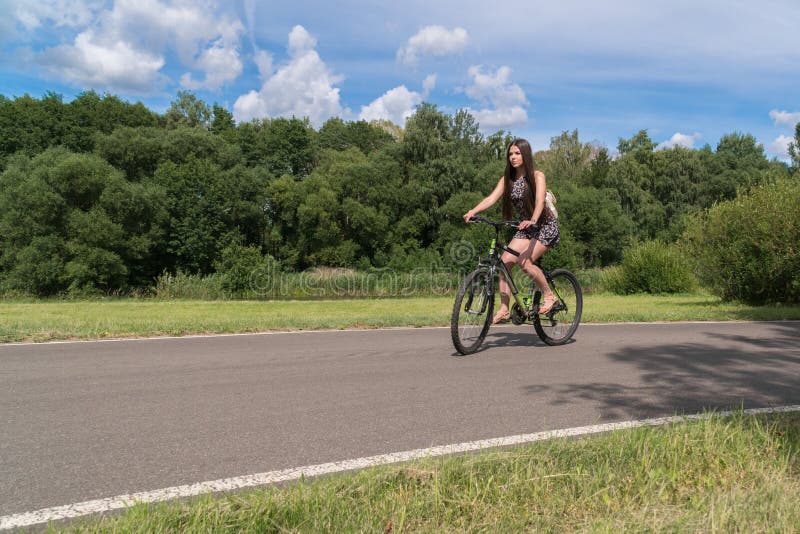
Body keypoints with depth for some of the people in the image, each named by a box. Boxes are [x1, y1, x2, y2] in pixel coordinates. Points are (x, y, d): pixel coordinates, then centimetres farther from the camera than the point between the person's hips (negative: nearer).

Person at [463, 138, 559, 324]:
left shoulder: (537, 176, -12)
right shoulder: (507, 179, 1)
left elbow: (540, 201, -29)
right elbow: (491, 198, -13)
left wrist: (532, 220, -49)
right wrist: (473, 211, -31)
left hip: (545, 225, -5)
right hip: (525, 228, 5)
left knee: (525, 261, -25)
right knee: (505, 260, -12)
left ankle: (549, 295, -3)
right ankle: (504, 310, -6)